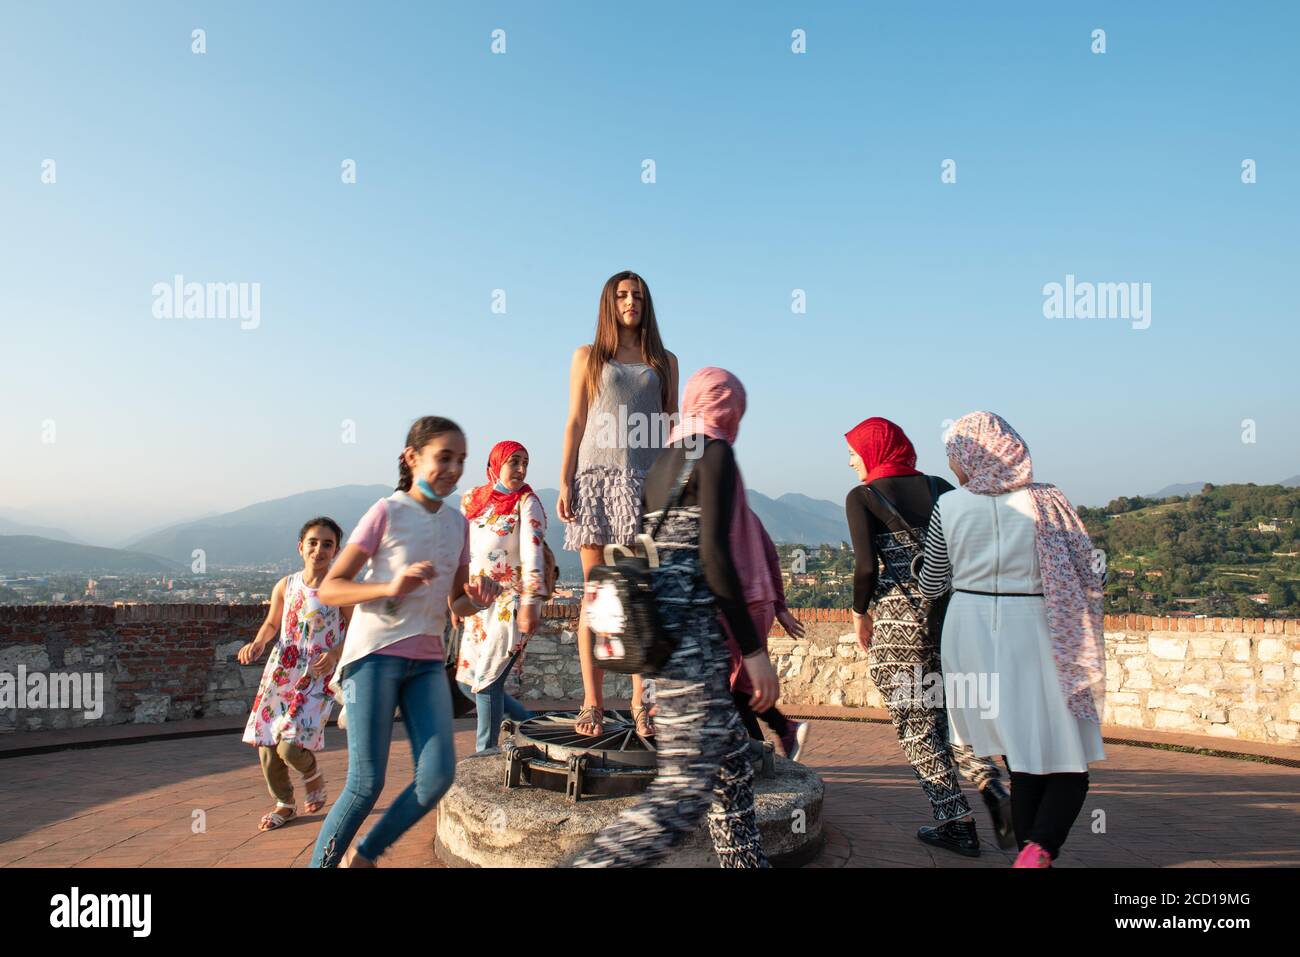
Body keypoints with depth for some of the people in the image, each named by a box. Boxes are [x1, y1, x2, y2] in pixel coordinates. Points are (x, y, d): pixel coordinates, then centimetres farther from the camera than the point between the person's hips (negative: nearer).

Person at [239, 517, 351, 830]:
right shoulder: (285, 586, 5)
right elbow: (272, 623, 19)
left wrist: (335, 654, -19)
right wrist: (257, 643, -1)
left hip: (317, 677, -4)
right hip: (280, 672, 4)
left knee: (291, 747, -16)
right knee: (267, 745, 6)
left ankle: (312, 772, 21)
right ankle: (284, 804, 30)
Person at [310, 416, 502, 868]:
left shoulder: (458, 523, 10)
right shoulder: (386, 513, -6)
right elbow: (328, 589, -7)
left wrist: (478, 599, -7)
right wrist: (390, 587, -23)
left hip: (427, 661, 5)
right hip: (374, 656, -5)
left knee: (438, 774, -7)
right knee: (367, 783, -5)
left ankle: (362, 855, 14)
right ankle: (321, 861, 18)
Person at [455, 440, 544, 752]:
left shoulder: (527, 504, -8)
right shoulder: (472, 500, 8)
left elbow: (532, 554, -17)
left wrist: (530, 603, -26)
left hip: (510, 604, -7)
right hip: (479, 605, 7)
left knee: (488, 681, -6)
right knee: (466, 680, 12)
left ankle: (485, 753, 10)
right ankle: (532, 724, 27)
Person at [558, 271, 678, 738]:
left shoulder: (664, 361, 17)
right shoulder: (587, 357, 14)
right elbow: (575, 423, 9)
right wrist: (565, 482, 0)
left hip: (646, 481, 1)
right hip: (596, 476, 0)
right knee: (596, 591, -1)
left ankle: (640, 700, 0)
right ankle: (592, 702, 2)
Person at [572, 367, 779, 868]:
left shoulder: (663, 460, 19)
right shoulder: (715, 451, -5)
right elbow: (714, 556, -16)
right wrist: (753, 649, -14)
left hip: (658, 620, 10)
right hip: (690, 629, -10)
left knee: (733, 760, 16)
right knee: (686, 789, -9)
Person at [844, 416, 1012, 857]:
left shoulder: (862, 496, -4)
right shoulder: (938, 487, 10)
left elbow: (866, 565, -12)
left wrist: (859, 612, 3)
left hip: (898, 613, -5)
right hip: (949, 610, 5)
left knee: (916, 723, 8)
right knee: (944, 712, 21)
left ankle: (956, 823, 14)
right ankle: (993, 788, 2)